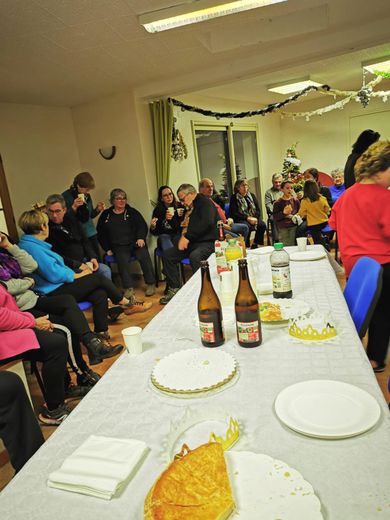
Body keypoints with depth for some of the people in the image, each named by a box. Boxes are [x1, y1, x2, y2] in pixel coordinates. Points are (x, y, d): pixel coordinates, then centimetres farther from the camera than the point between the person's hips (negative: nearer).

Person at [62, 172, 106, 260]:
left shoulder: (87, 196, 8)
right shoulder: (66, 196, -9)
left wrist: (97, 209, 0)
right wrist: (74, 207, -25)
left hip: (91, 234, 6)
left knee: (98, 261, 6)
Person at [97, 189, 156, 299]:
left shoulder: (132, 212, 15)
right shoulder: (106, 215, 16)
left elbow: (143, 226, 8)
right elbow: (101, 234, 17)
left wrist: (141, 238, -11)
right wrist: (107, 249, 7)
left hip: (135, 243, 0)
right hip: (119, 247, 0)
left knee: (144, 256, -29)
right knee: (122, 260, -32)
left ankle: (150, 284, -17)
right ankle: (129, 288, -27)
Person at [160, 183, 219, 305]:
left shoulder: (205, 202, -5)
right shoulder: (189, 208, 20)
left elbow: (207, 222, -22)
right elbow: (185, 226, 27)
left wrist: (187, 237, -20)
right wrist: (182, 237, 2)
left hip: (207, 242, -8)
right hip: (190, 242, 9)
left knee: (194, 256, -38)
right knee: (167, 255, -4)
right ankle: (174, 289, -2)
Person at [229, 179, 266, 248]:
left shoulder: (252, 196, 15)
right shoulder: (234, 198, 0)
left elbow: (258, 210, 12)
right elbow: (234, 213, -9)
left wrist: (255, 218, -11)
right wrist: (247, 218, -17)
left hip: (253, 218, 5)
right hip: (240, 219, -4)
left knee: (262, 225, -24)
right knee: (246, 226, -36)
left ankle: (255, 245, -11)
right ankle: (246, 247, -22)